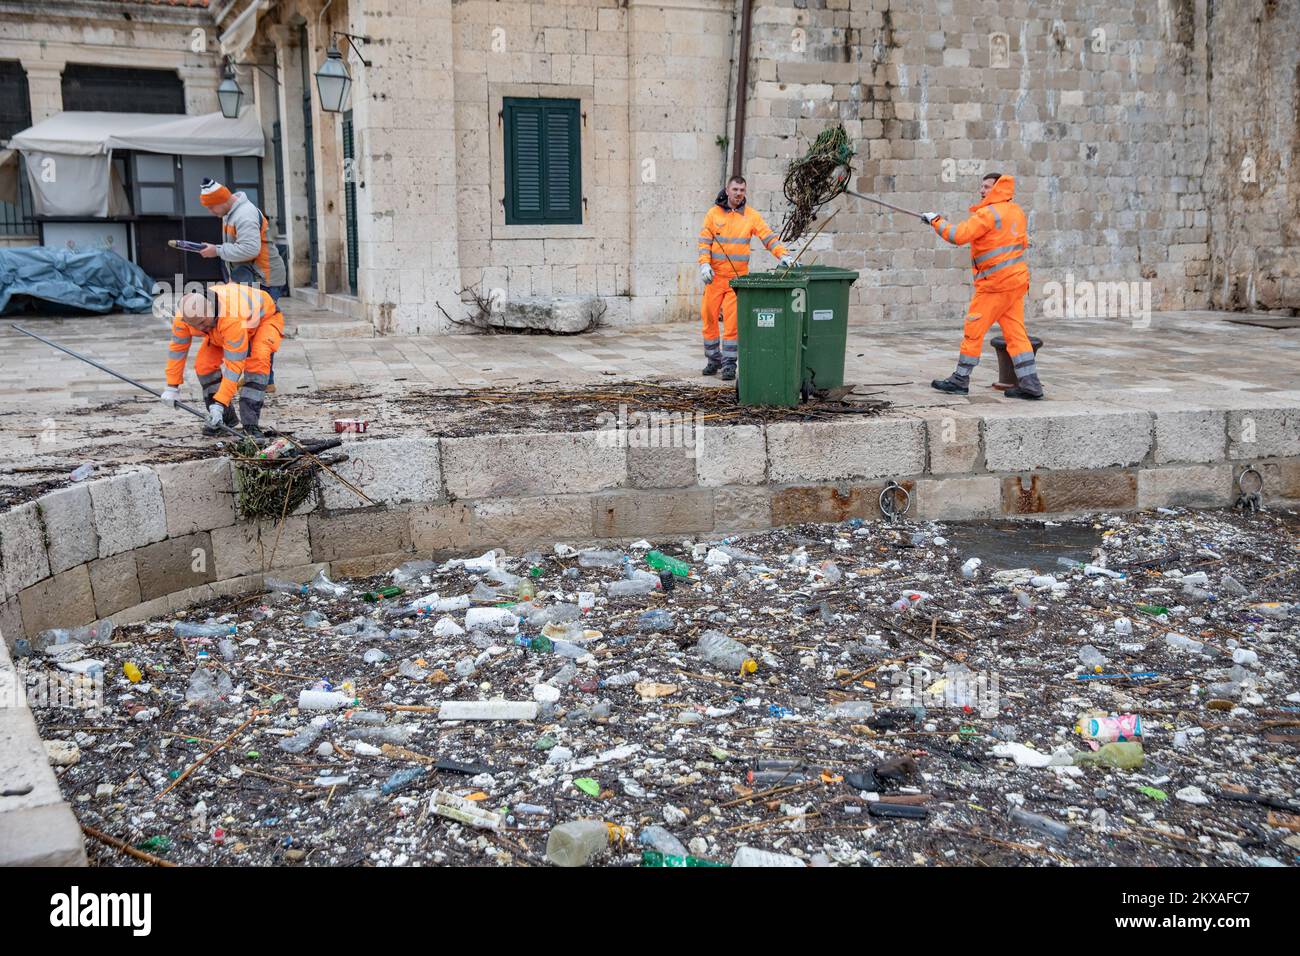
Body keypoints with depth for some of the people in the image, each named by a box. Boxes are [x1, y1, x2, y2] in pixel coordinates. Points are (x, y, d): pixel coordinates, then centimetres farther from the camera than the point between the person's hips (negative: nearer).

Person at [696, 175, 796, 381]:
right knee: (709, 317, 5)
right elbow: (704, 241, 0)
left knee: (732, 321, -5)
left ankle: (729, 364, 3)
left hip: (738, 277, -1)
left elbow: (768, 237, -3)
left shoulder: (751, 216, 3)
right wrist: (704, 264, -14)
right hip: (714, 275, 1)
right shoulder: (714, 213, 2)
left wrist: (783, 254, -18)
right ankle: (713, 359, 21)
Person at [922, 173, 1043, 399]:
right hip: (1017, 279, 8)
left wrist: (936, 221, -5)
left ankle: (960, 380, 8)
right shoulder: (1017, 212, 13)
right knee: (1015, 331, 6)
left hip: (996, 282, -8)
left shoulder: (989, 213, -13)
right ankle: (1029, 383, 2)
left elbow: (957, 236, -19)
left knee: (973, 329, 1)